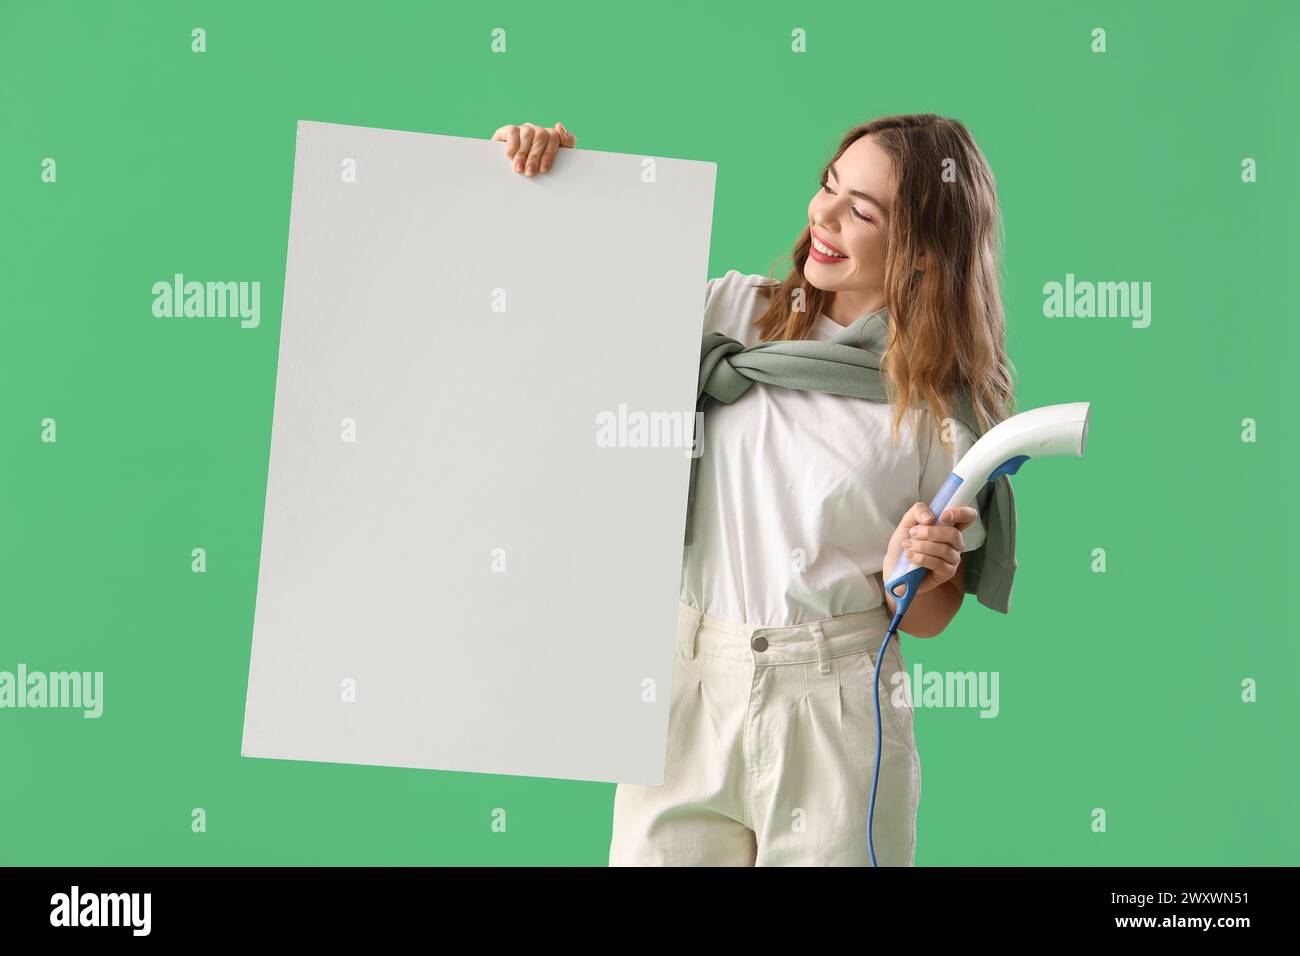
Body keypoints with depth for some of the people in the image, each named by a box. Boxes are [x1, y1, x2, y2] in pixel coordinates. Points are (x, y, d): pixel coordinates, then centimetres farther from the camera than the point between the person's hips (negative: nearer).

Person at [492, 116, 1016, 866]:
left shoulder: (945, 410, -4)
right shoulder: (735, 313, 3)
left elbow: (931, 620, 2)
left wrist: (909, 574, -18)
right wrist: (538, 179, -2)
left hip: (835, 712, -2)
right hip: (685, 690, 2)